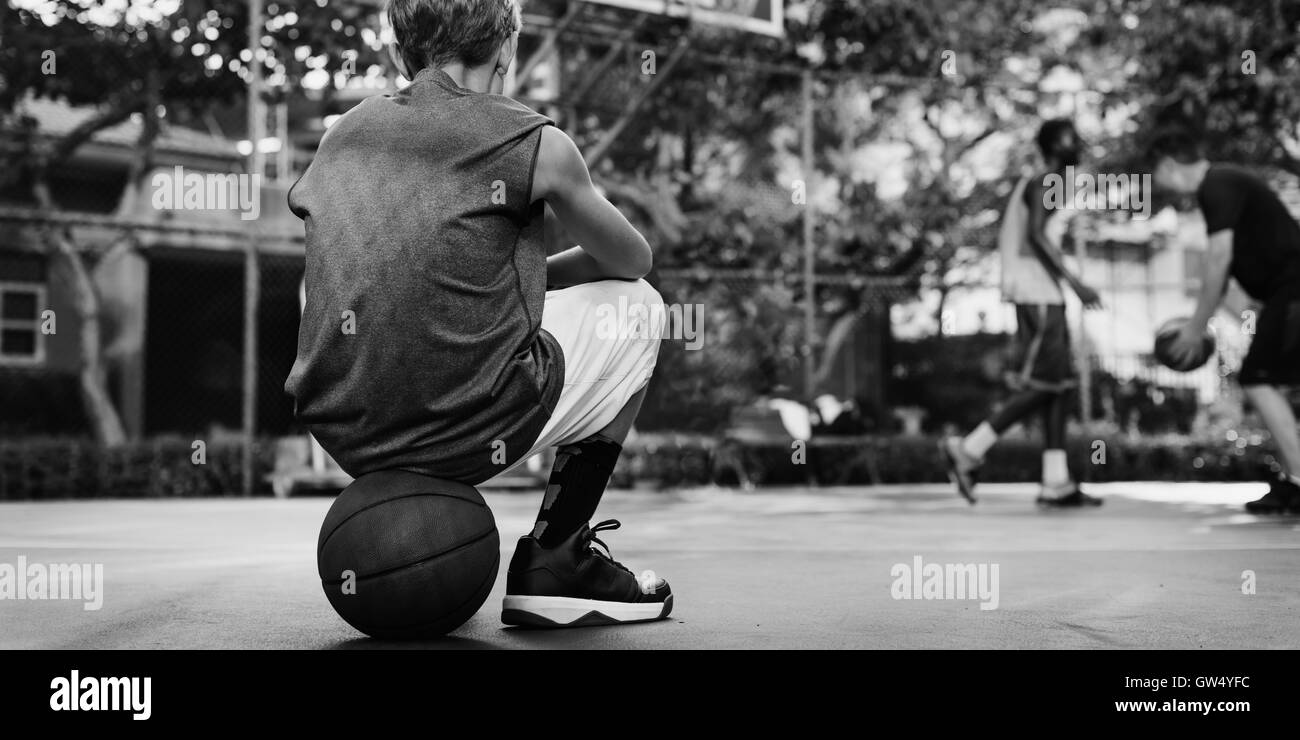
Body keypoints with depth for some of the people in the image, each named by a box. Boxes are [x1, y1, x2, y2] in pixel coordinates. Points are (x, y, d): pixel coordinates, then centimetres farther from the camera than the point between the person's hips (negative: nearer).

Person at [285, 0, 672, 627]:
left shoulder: (339, 137, 12)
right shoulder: (532, 141, -1)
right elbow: (633, 260, 15)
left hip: (341, 434, 6)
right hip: (468, 432, -6)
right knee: (635, 303, 18)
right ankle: (553, 563, 14)